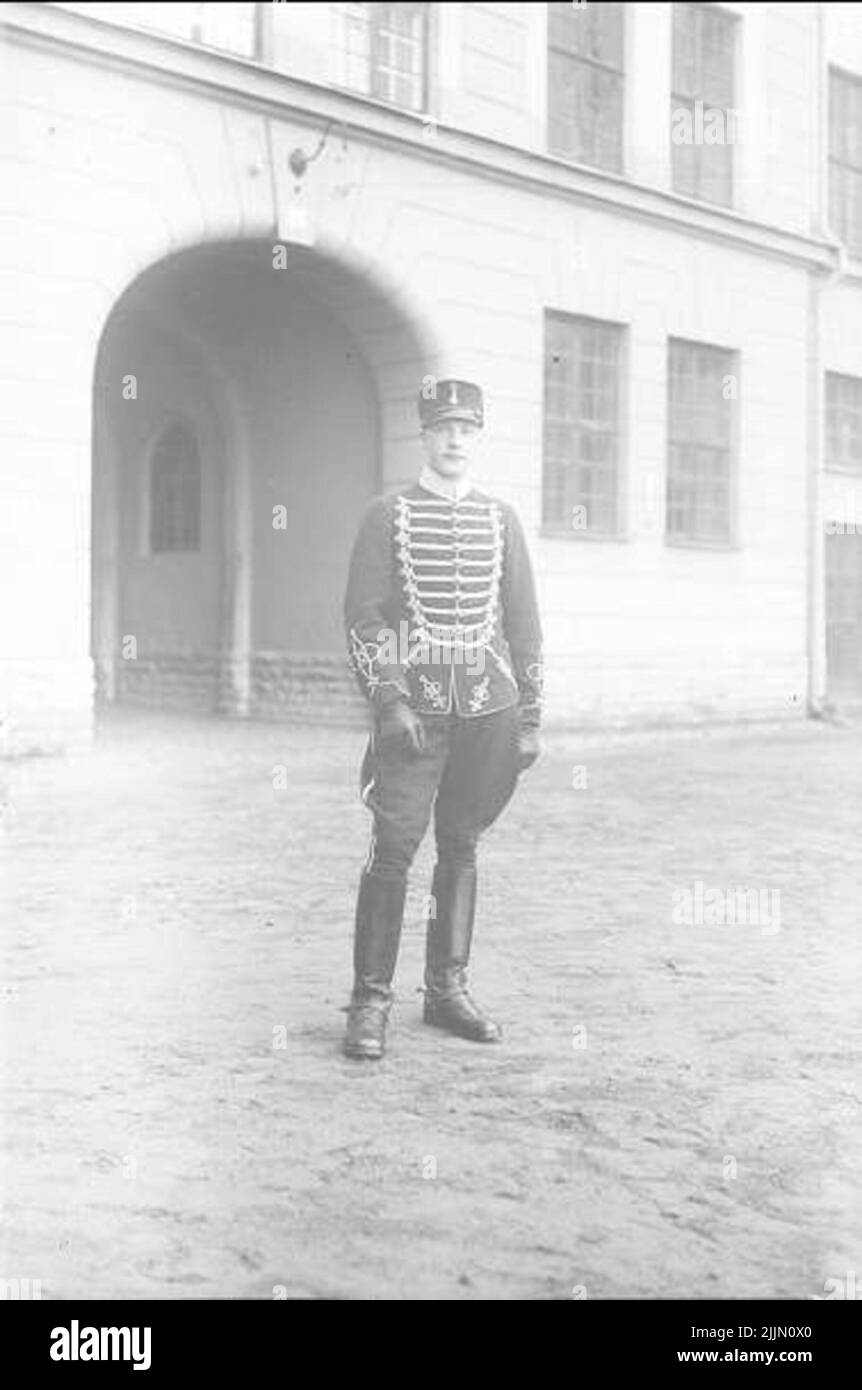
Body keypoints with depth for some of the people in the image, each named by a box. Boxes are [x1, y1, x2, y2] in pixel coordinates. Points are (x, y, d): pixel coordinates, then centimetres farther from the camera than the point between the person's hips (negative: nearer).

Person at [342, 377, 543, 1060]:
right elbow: (362, 618, -2)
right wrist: (387, 702, -13)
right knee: (394, 847, -7)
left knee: (461, 848, 9)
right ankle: (371, 1001, 0)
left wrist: (530, 719, 8)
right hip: (414, 707, -3)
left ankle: (448, 989, 18)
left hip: (489, 706, 3)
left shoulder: (501, 519, 12)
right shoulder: (387, 516, 3)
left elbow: (525, 623, 12)